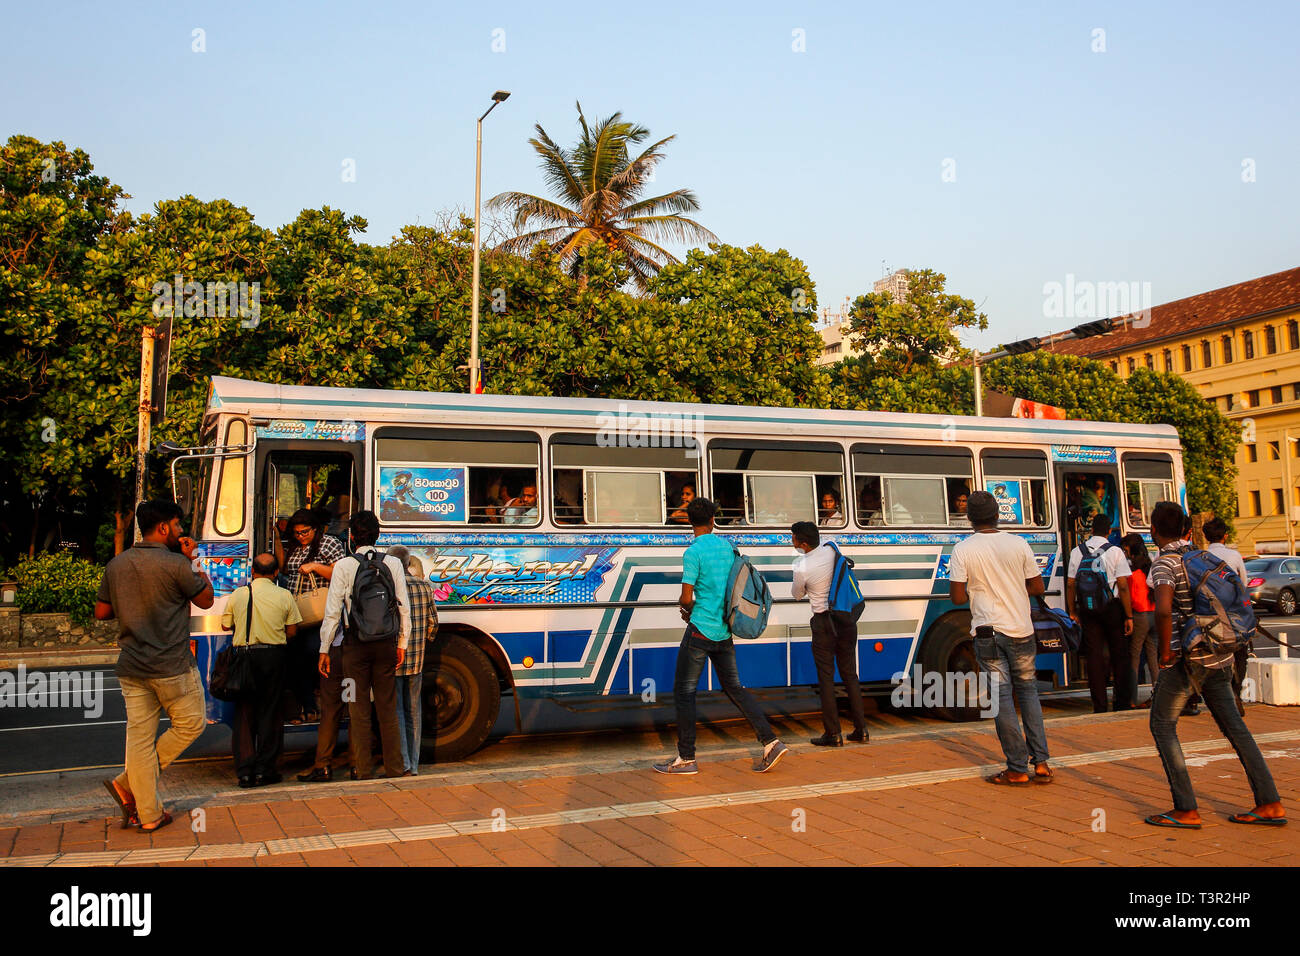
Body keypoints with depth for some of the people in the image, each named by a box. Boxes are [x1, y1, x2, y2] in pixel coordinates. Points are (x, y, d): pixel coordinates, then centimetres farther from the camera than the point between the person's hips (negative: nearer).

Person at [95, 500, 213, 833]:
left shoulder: (116, 565, 7)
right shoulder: (176, 564, -14)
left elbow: (101, 612, 13)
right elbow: (205, 600, -1)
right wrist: (192, 562, 5)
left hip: (131, 667, 7)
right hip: (172, 667, -6)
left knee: (139, 736, 9)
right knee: (190, 725, 13)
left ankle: (148, 814, 14)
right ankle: (127, 784, 12)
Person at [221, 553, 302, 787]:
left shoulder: (237, 595, 2)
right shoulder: (284, 596, -2)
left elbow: (225, 625, 13)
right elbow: (291, 631, 2)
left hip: (243, 656, 1)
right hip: (273, 655, -1)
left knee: (244, 712, 8)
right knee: (270, 712, 6)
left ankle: (245, 771, 8)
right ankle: (265, 770, 8)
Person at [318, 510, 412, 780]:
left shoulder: (344, 566, -5)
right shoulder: (393, 563, 2)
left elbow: (333, 610, -5)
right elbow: (404, 607, 3)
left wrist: (324, 649, 1)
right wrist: (402, 643, 11)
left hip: (356, 644, -2)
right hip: (386, 642, 2)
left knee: (359, 709, 6)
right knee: (388, 708, 10)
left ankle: (362, 770, 10)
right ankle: (394, 767, 14)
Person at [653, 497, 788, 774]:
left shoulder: (693, 552, -13)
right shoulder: (728, 547, 8)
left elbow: (686, 598, -15)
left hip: (700, 631, -7)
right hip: (724, 632, 7)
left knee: (684, 692, 3)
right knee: (734, 687, 15)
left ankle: (686, 758, 7)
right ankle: (771, 743, 10)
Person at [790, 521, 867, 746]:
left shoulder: (802, 568, -19)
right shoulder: (831, 550, -5)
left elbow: (797, 595, 1)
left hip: (824, 622, -5)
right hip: (847, 619, 6)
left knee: (826, 677, 3)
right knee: (850, 674, 13)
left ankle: (833, 734, 5)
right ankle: (860, 730, 17)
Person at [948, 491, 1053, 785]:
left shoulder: (963, 550, -8)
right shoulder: (1018, 544, -1)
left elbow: (957, 597, -8)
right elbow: (1037, 587, 5)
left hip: (989, 632, -3)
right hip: (1021, 630, 3)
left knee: (1001, 697, 2)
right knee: (1027, 689, 16)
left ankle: (1018, 769, 5)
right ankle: (1041, 763, 14)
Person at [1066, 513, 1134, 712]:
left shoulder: (1077, 552, 3)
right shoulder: (1115, 552, -5)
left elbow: (1070, 584, 4)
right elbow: (1123, 586, -8)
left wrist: (1072, 611, 14)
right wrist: (1129, 616, -4)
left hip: (1087, 609, 2)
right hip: (1112, 607, -2)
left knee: (1094, 655, 4)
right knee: (1118, 654, 9)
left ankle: (1099, 706, 5)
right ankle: (1121, 703, 12)